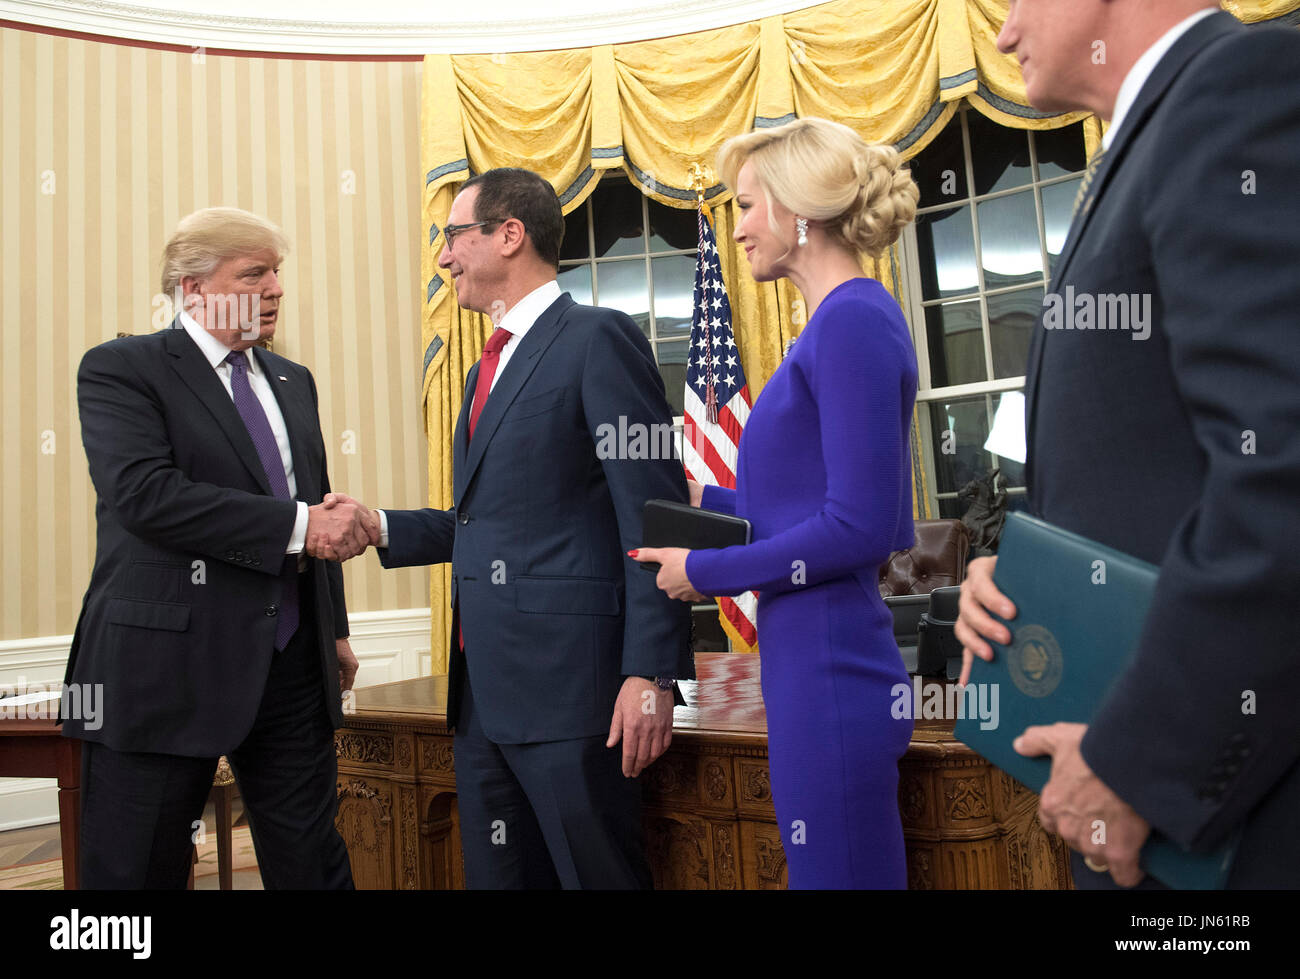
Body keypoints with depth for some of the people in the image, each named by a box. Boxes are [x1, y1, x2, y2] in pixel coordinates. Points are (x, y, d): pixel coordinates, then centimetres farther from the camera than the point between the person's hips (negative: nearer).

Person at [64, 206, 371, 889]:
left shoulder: (293, 382, 16)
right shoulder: (119, 369, -4)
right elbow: (145, 495, -20)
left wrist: (335, 630, 17)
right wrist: (296, 525, -21)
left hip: (292, 667, 6)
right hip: (167, 666, -5)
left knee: (312, 861, 13)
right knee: (140, 870, 9)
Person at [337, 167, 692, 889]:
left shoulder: (598, 338, -7)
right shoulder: (488, 368, 20)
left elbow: (652, 513, -14)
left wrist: (651, 672, -19)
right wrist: (382, 527, 8)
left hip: (567, 684, -8)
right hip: (483, 689, 9)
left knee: (598, 874, 4)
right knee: (496, 874, 18)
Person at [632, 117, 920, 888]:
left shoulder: (854, 320, -15)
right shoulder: (838, 322, 14)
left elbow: (859, 527, -21)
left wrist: (706, 571, -12)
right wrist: (703, 503, 15)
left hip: (830, 671, -10)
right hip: (816, 661, 10)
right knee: (827, 869, 21)